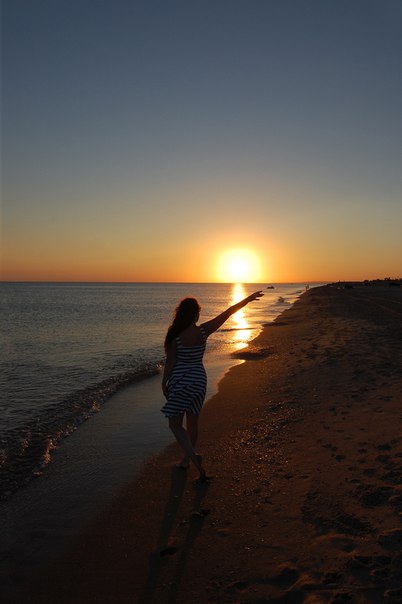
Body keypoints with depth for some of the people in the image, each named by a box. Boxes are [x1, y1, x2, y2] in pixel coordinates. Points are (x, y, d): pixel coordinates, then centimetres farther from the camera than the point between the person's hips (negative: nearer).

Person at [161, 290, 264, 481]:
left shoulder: (175, 336, -17)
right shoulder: (203, 331, -11)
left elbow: (170, 362, -9)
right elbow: (228, 312, -5)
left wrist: (164, 383, 4)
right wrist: (248, 299, 3)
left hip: (180, 380, -4)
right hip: (198, 378, 4)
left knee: (175, 424, 5)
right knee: (192, 421, 19)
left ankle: (196, 462, -10)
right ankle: (186, 459, 34)